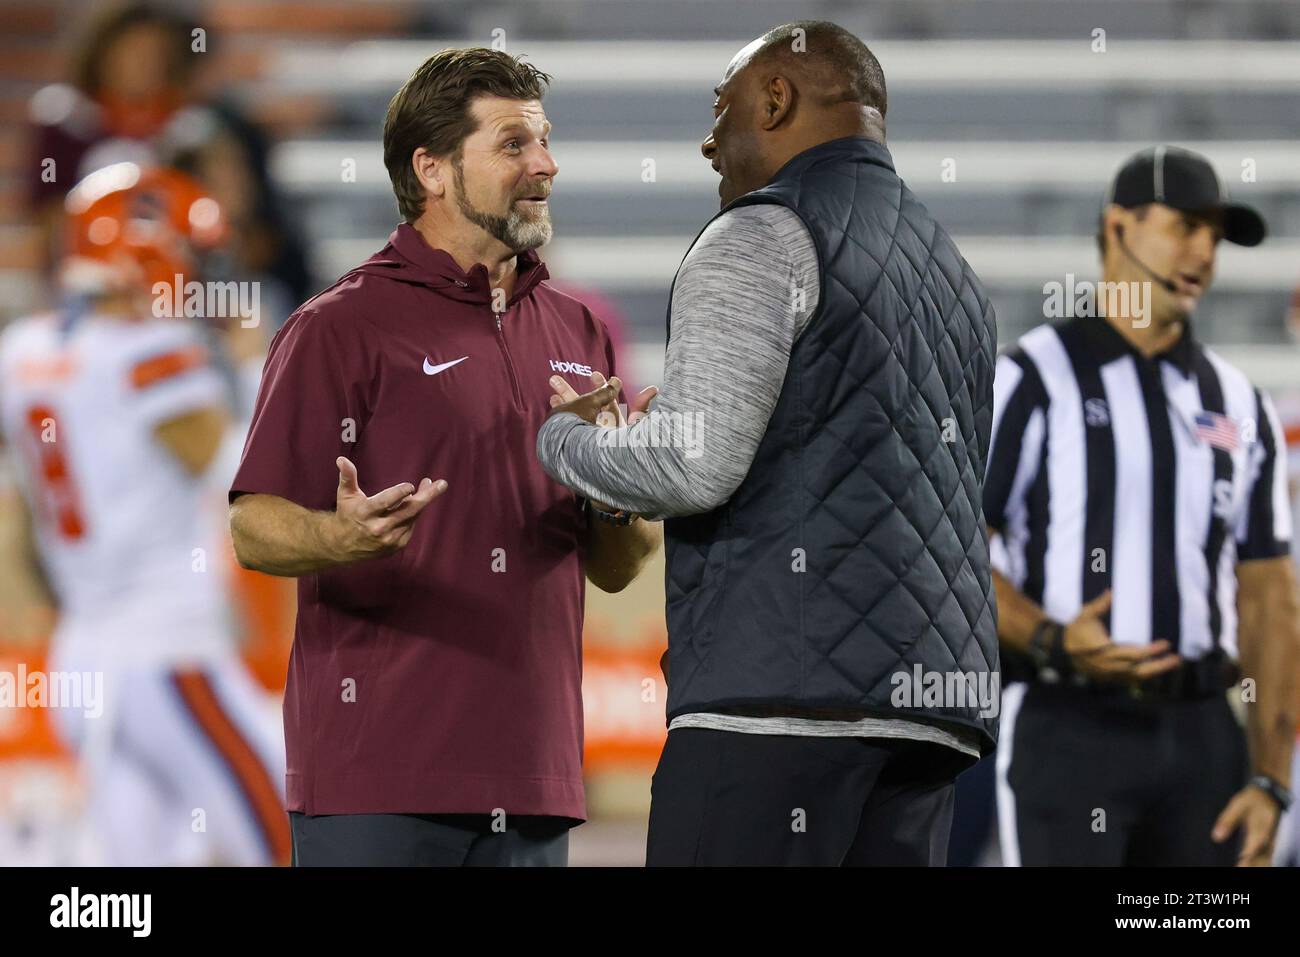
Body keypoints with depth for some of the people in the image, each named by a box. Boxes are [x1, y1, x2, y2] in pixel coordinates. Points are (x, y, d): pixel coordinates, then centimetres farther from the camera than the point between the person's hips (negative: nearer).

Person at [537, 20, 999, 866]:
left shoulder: (765, 235, -1)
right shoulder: (954, 274, 25)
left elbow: (694, 464, -12)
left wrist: (562, 442, 8)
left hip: (785, 685, -8)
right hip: (928, 705, 8)